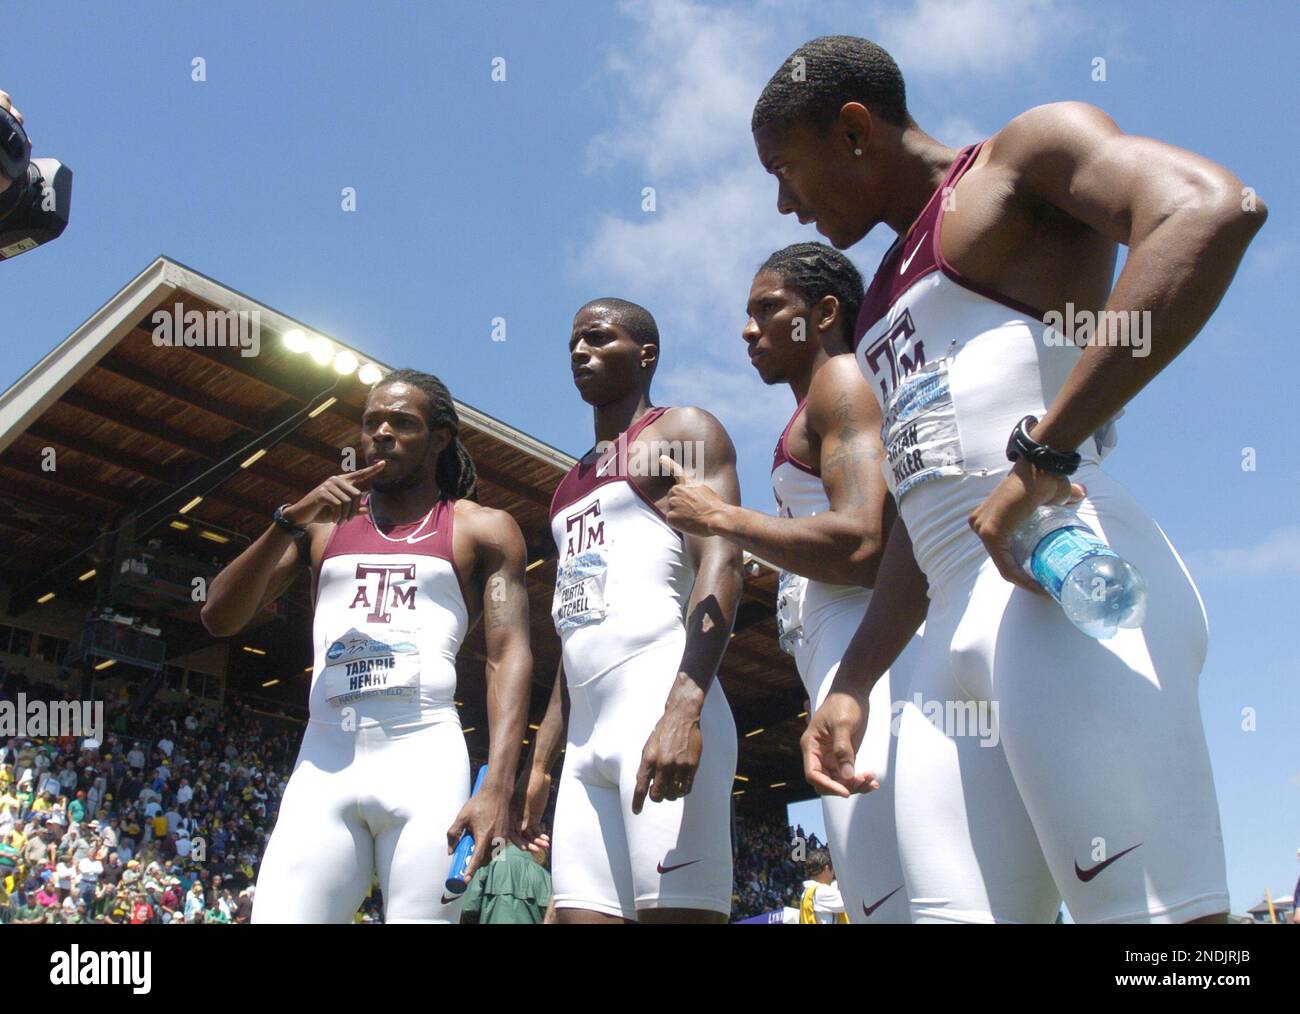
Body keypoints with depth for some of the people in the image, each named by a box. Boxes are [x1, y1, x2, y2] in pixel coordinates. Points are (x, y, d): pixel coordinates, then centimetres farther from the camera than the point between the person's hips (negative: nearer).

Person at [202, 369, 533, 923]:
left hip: (426, 763, -2)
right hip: (322, 765, 3)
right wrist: (289, 521, -3)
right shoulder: (321, 521, 18)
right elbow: (218, 618, 10)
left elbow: (509, 658, -2)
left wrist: (497, 786, -15)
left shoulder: (483, 529, 8)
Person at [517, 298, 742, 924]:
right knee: (579, 912, 1)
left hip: (660, 709, -7)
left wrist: (684, 708, -25)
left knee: (674, 912, -13)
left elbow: (720, 563, -10)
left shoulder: (682, 433, 6)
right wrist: (539, 764, 21)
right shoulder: (574, 482, 28)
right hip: (587, 735, 7)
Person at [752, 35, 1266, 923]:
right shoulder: (889, 300, 30)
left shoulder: (1025, 153, 8)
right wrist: (852, 686, 18)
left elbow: (1213, 209, -15)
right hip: (956, 637, 8)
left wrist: (1042, 452, -21)